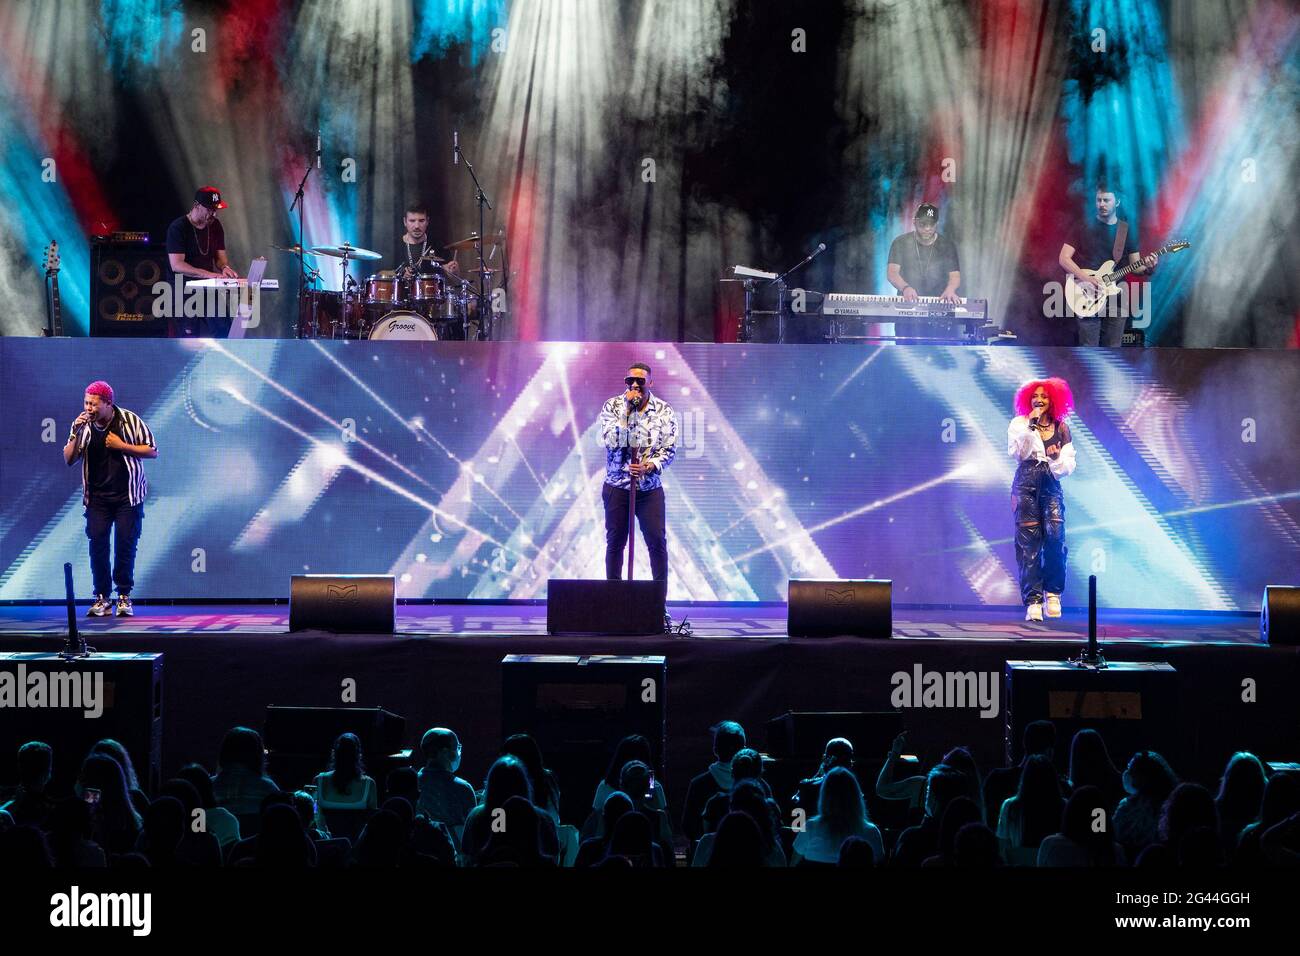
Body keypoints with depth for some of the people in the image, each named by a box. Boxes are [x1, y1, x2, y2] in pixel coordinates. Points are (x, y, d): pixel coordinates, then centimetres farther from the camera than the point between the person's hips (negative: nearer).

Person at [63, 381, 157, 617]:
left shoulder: (130, 420, -7)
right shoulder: (83, 425, 1)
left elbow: (153, 451, -5)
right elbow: (69, 460, -1)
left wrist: (121, 446, -15)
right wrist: (76, 433, -15)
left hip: (128, 496, -2)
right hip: (97, 498, 2)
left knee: (125, 545, -3)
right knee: (97, 545, -5)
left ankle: (124, 596, 8)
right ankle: (101, 598, 3)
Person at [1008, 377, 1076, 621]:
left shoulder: (1061, 428, 12)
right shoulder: (1020, 423, 6)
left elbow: (1069, 464, 11)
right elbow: (1017, 452, -9)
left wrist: (1057, 457, -10)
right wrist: (1030, 424, -15)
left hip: (1051, 486, 1)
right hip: (1026, 484, -1)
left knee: (1055, 536, -17)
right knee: (1029, 541, -5)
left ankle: (1053, 593, 1)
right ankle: (1033, 601, -5)